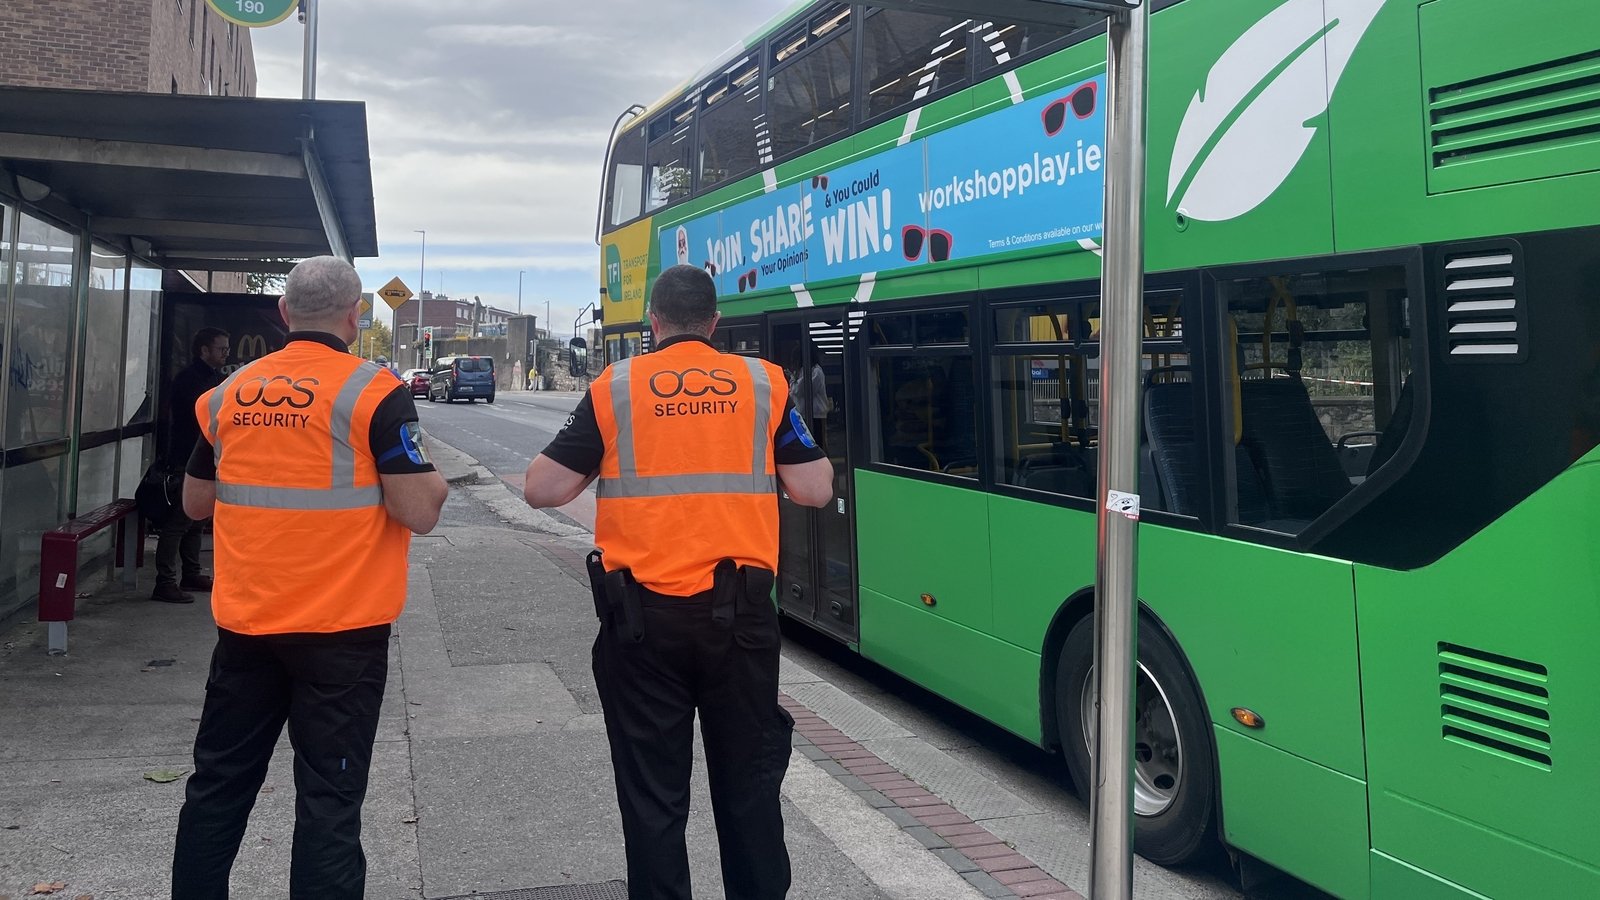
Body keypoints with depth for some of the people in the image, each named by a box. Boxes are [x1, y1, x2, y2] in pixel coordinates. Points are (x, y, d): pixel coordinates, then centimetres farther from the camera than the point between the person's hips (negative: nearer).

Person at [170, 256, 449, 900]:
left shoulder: (229, 393, 5)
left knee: (218, 784, 17)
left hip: (245, 623, 5)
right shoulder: (373, 391, -12)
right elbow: (419, 511, -16)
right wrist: (433, 477, 4)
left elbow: (196, 500, 15)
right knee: (329, 796, 3)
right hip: (341, 628, -5)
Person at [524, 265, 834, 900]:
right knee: (749, 779, 15)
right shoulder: (764, 383, 3)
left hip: (642, 614, -1)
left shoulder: (614, 388, 1)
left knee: (653, 790, 9)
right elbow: (814, 490, 3)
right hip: (740, 609, 1)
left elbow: (542, 490, 1)